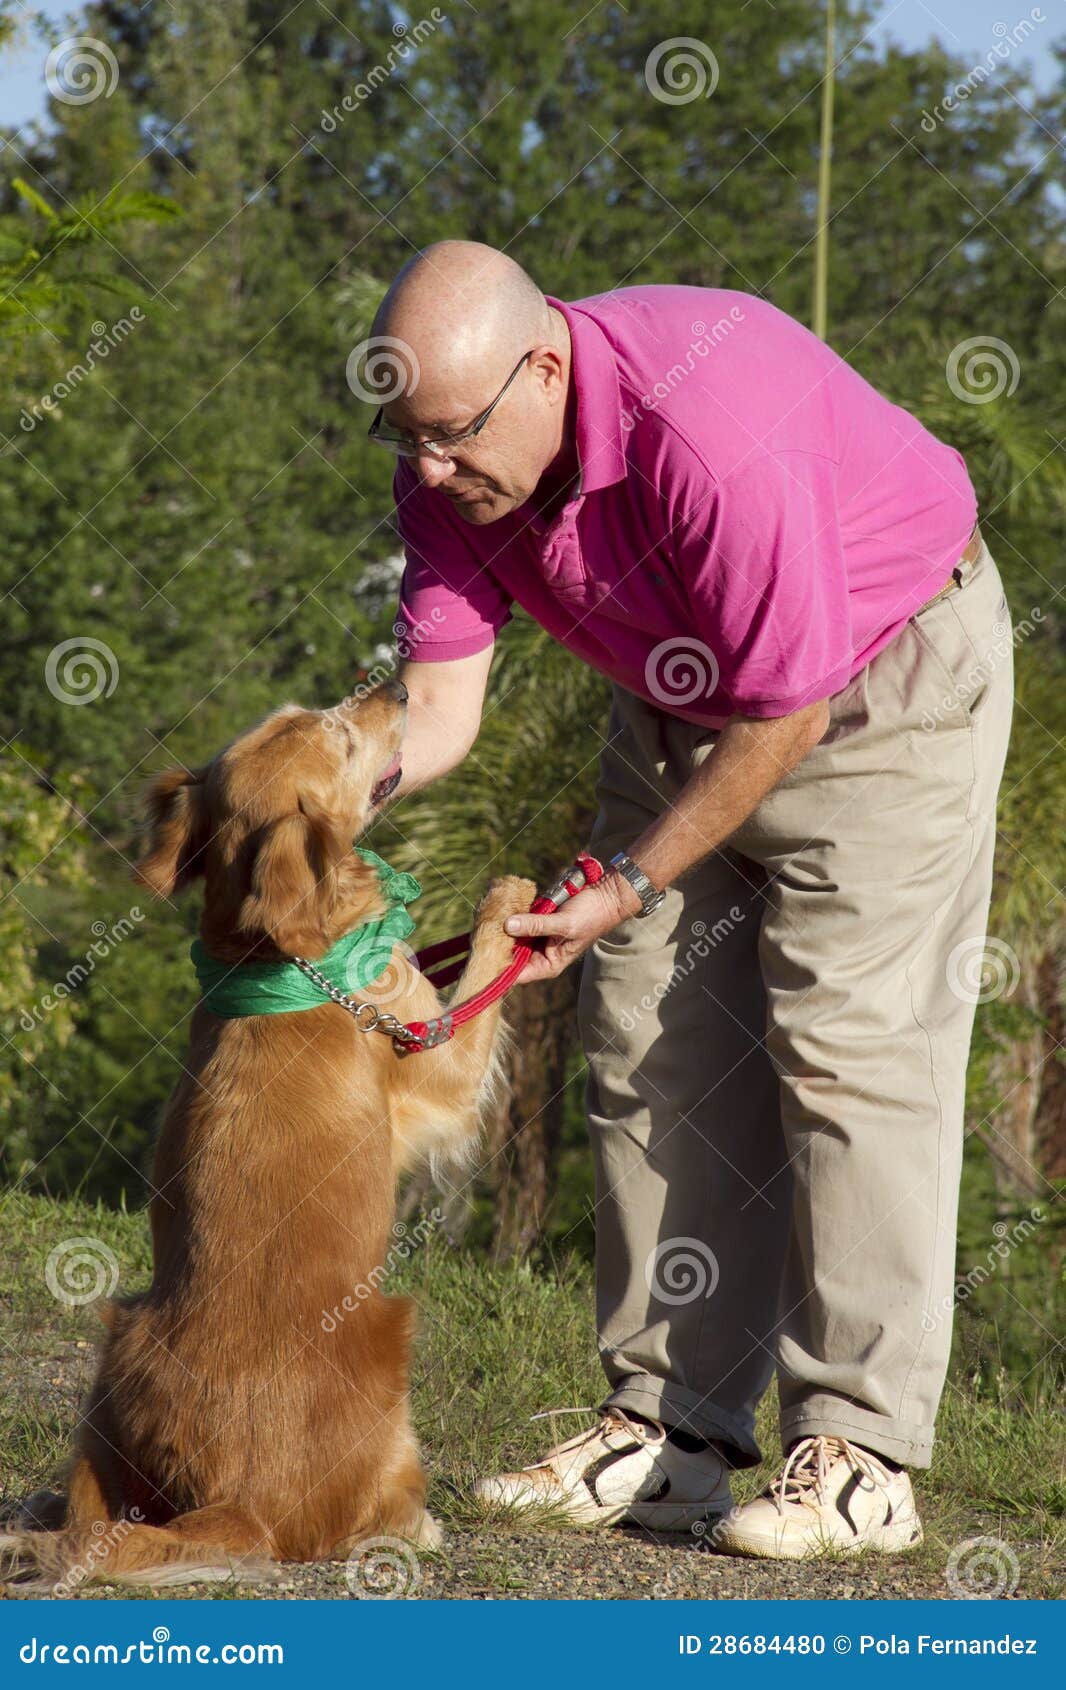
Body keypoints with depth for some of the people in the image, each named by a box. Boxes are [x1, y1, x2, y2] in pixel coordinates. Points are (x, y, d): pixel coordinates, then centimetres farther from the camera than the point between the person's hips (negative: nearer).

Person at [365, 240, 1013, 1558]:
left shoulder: (708, 429, -37)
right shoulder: (450, 470, -14)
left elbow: (786, 715, -28)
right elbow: (438, 704, -13)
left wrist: (627, 887, -22)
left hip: (882, 673, -7)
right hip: (686, 697, 8)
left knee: (848, 1039, -14)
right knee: (653, 1044, 1)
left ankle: (858, 1459, -14)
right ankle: (668, 1431, 4)